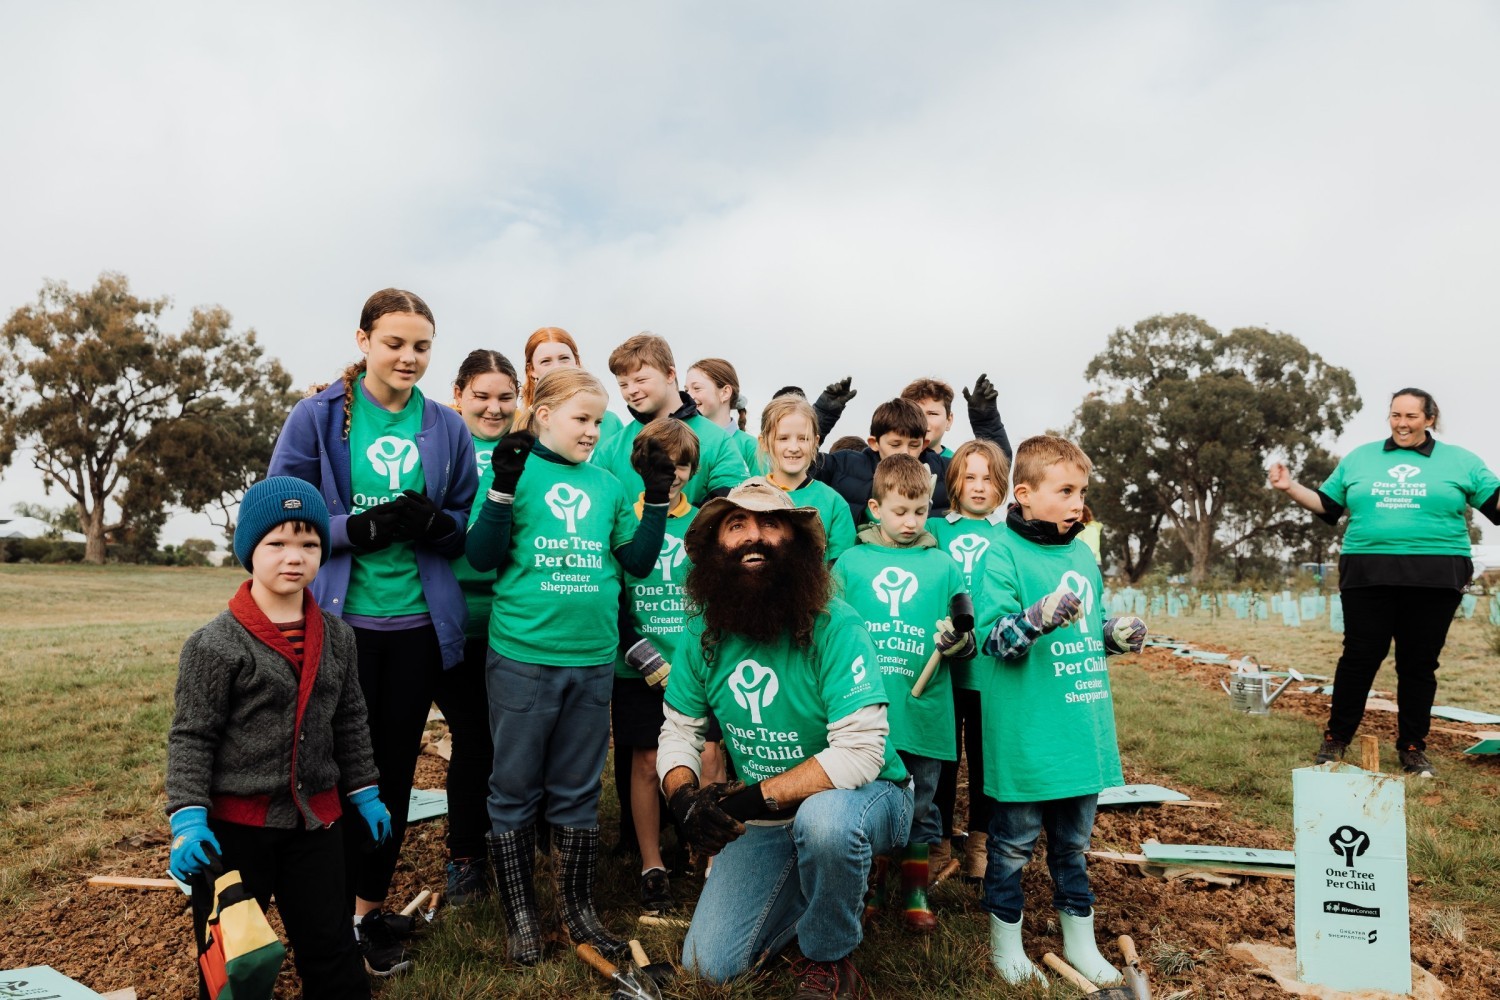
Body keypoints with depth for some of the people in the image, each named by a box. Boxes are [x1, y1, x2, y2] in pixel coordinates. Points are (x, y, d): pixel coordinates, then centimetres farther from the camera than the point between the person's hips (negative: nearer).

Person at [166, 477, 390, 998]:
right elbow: (191, 736, -11)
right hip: (234, 825, -3)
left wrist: (364, 792, 13)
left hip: (316, 818, 4)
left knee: (331, 945, 13)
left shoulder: (337, 637, 1)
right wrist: (187, 818, -17)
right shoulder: (215, 644, -13)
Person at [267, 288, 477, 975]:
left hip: (419, 624, 3)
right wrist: (362, 528, -18)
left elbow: (470, 524, 9)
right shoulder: (317, 418, -1)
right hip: (339, 620, -2)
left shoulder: (447, 429, 5)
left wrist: (433, 523, -14)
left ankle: (371, 906, 30)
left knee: (395, 768, 12)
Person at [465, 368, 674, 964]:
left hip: (593, 658, 4)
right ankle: (520, 915, 24)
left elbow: (636, 562, 10)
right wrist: (503, 486, -20)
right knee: (515, 787, 8)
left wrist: (657, 499, -1)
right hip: (522, 655, -3)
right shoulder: (520, 471, -3)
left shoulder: (608, 486, 9)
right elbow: (481, 557, -8)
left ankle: (579, 909, 28)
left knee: (579, 790, 14)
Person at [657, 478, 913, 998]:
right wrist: (683, 795, -20)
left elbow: (859, 753, -29)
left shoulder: (833, 627, -24)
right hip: (766, 818, 5)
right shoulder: (703, 635, -8)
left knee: (821, 818, -40)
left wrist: (757, 797, -29)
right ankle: (811, 887, 27)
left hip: (865, 796, -4)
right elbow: (678, 731, 1)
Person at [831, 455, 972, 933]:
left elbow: (967, 636, 5)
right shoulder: (850, 561, 3)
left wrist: (958, 641, -17)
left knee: (919, 808, 13)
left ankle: (915, 892, 30)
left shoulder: (943, 565, 4)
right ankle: (870, 887, 31)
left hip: (923, 712, 0)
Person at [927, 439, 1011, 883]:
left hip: (992, 664, 0)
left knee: (985, 755, 12)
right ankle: (937, 840, 26)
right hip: (942, 663, 0)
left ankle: (979, 841, 29)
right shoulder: (935, 529, 6)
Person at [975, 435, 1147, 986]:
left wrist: (1118, 634, 1)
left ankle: (1080, 941, 36)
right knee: (1014, 842, 8)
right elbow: (996, 638, -19)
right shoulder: (1004, 554, -12)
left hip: (1083, 728, 7)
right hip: (1026, 735, -6)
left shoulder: (1084, 555, 10)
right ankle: (1006, 942, 27)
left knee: (1073, 839, 20)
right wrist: (1041, 616, -35)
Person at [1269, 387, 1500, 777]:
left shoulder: (1460, 461, 9)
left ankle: (1412, 748, 17)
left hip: (1434, 578, 0)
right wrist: (1291, 488, 1)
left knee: (1419, 662, 5)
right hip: (1368, 575, 1)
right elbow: (1327, 505, 15)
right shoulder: (1359, 458, 13)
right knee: (1360, 656, 1)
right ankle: (1336, 739, 11)